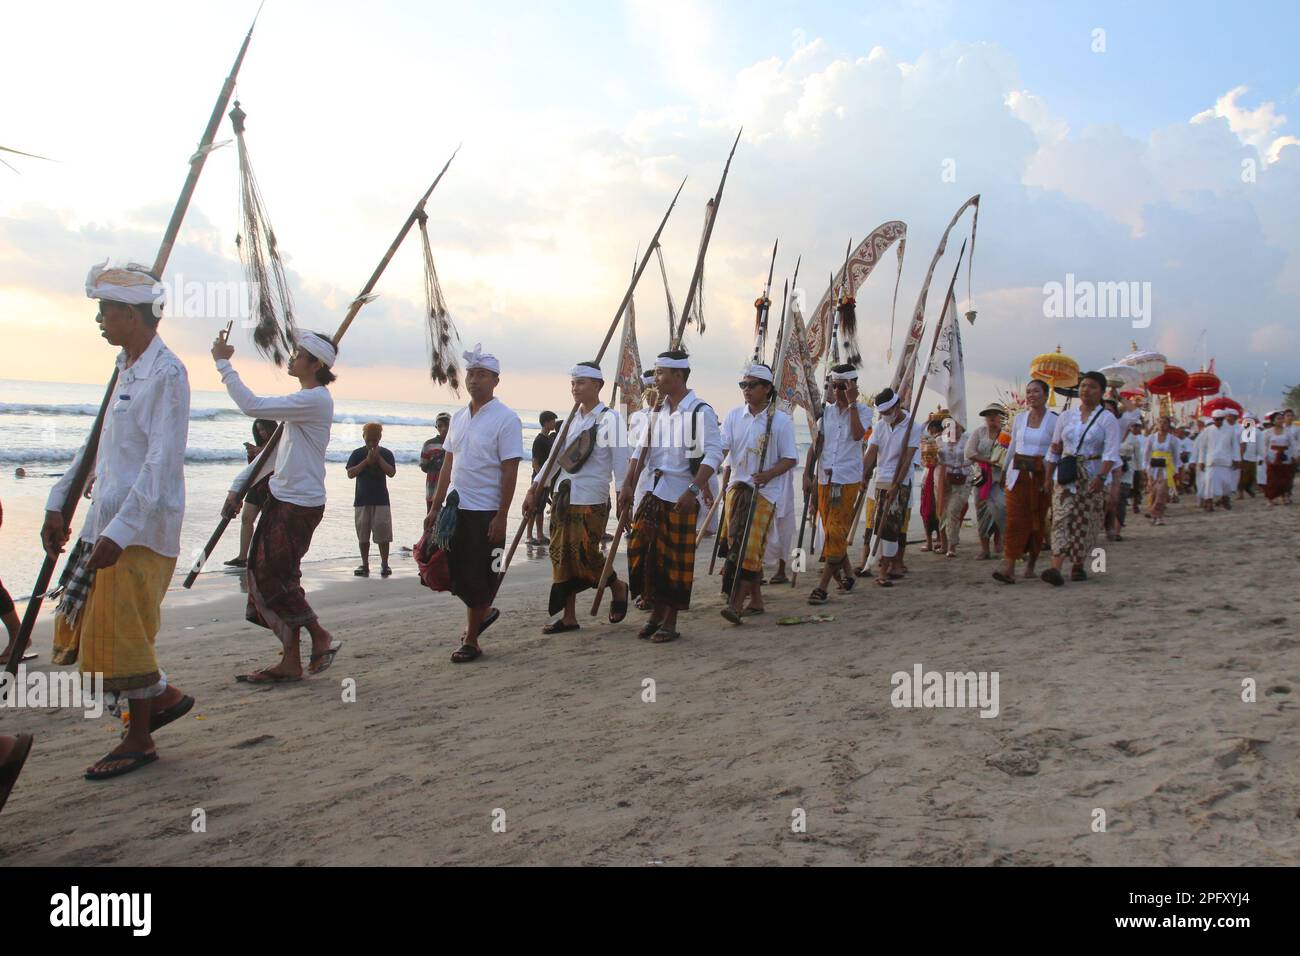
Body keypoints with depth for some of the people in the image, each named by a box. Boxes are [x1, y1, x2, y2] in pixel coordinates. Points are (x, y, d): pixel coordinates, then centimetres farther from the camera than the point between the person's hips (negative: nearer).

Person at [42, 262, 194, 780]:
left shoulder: (166, 373, -15)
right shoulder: (125, 368, 15)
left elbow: (162, 464, -21)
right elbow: (96, 444, 21)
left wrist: (119, 532, -23)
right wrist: (59, 504, 19)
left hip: (141, 530, -9)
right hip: (107, 522, 9)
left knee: (122, 631, -1)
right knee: (80, 625, 13)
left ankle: (139, 740, 15)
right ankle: (164, 695, 26)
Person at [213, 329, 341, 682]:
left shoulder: (314, 400, -16)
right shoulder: (305, 400, 16)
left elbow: (252, 405, -23)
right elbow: (276, 449, 19)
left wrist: (223, 363, -13)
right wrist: (239, 485, 16)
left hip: (300, 503, -10)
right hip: (281, 496, 10)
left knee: (274, 577, -5)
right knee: (263, 572, 9)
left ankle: (320, 637, 13)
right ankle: (290, 660, 15)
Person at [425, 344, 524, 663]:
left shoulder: (505, 419, -10)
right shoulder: (458, 417, 11)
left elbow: (510, 471, -13)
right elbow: (448, 465, 16)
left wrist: (501, 517, -17)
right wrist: (436, 506, 13)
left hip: (485, 512, -7)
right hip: (455, 508, 7)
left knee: (478, 577, 0)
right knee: (455, 574, 11)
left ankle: (471, 641, 13)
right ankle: (483, 612, 35)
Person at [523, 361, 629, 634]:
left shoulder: (610, 418, -6)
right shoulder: (571, 419, 13)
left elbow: (620, 462, -9)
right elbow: (555, 457, 14)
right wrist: (534, 489, 9)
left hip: (591, 500, -7)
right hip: (563, 497, 7)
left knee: (584, 553, -7)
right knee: (562, 555, 7)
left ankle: (618, 587, 21)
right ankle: (568, 616, 17)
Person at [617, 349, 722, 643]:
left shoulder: (700, 411, -10)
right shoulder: (657, 410, 11)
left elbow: (713, 454, -17)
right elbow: (641, 449, 12)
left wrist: (693, 490, -25)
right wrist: (628, 485, 3)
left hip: (681, 494, -6)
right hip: (654, 490, 6)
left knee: (675, 560, 1)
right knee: (642, 550, 5)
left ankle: (670, 622, 13)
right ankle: (656, 612, 20)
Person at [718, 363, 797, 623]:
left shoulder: (780, 420, -5)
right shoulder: (734, 415, 7)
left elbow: (790, 458, -4)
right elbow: (721, 447, -2)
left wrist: (769, 474, -21)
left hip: (765, 491, -5)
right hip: (737, 487, 5)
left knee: (751, 546, -13)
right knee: (736, 544, 9)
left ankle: (736, 603, -15)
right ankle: (755, 600, 22)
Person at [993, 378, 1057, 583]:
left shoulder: (1053, 420, -3)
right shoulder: (1019, 418, 9)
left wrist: (1050, 479, -11)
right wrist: (1005, 470, 20)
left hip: (1040, 474, -2)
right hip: (1017, 474, 2)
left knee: (1037, 520, 6)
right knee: (1015, 519, -7)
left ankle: (1031, 563, 21)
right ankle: (1008, 567, -15)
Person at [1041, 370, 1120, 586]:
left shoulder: (1108, 419, 1)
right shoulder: (1065, 416, 11)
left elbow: (1111, 452, -10)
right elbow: (1055, 449, 15)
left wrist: (1101, 476, -23)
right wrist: (1048, 477, 11)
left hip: (1093, 478, -1)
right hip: (1066, 477, 1)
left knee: (1085, 524, 4)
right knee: (1062, 519, -12)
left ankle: (1078, 565, 21)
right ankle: (1056, 568, -23)